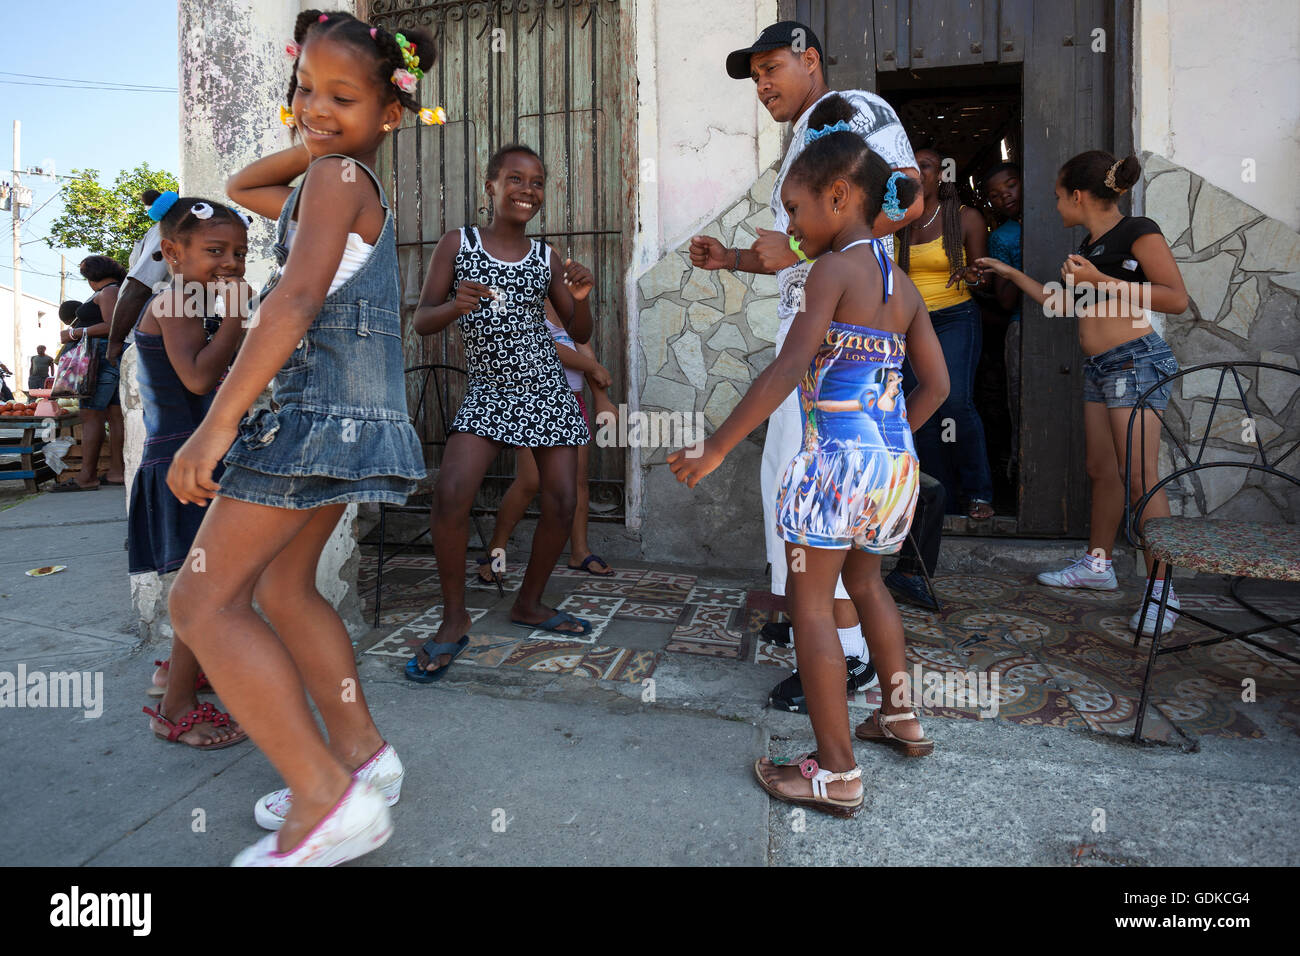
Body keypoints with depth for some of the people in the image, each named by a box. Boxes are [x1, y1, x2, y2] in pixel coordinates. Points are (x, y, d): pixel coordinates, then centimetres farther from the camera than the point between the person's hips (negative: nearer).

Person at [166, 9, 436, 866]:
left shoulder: (334, 177, -7)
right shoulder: (353, 182, 22)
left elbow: (297, 299, -21)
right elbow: (243, 189, 36)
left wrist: (216, 425, -25)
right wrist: (310, 144, 20)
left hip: (321, 405, -10)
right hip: (342, 413, 10)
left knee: (203, 599, -6)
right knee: (283, 588, 19)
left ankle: (329, 800, -8)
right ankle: (362, 753, 25)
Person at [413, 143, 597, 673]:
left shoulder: (546, 258, 6)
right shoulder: (458, 243, 1)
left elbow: (580, 334, 9)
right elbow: (421, 321, -1)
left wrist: (581, 298, -11)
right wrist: (455, 306, -22)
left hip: (547, 388, 3)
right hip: (487, 391, -2)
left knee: (562, 503, 0)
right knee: (450, 495, -19)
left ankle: (529, 604, 23)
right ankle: (454, 620, 0)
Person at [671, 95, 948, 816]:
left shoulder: (833, 269, -9)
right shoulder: (904, 285, 13)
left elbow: (788, 369, -21)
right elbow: (935, 384, 13)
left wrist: (715, 448, -20)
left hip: (836, 457, -8)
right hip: (895, 458, 9)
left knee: (810, 603, 2)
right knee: (864, 577, 27)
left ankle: (837, 773, 9)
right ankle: (901, 717, 41)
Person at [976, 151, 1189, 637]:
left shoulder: (1138, 231, -7)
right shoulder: (1089, 245, 18)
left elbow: (1177, 298, -14)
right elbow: (1063, 303, 28)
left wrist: (1101, 280, -16)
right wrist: (1012, 274, 30)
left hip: (1134, 360, -8)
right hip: (1098, 366, 8)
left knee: (1140, 477, -9)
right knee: (1102, 471, 12)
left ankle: (1161, 591, -1)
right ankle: (1097, 564, 24)